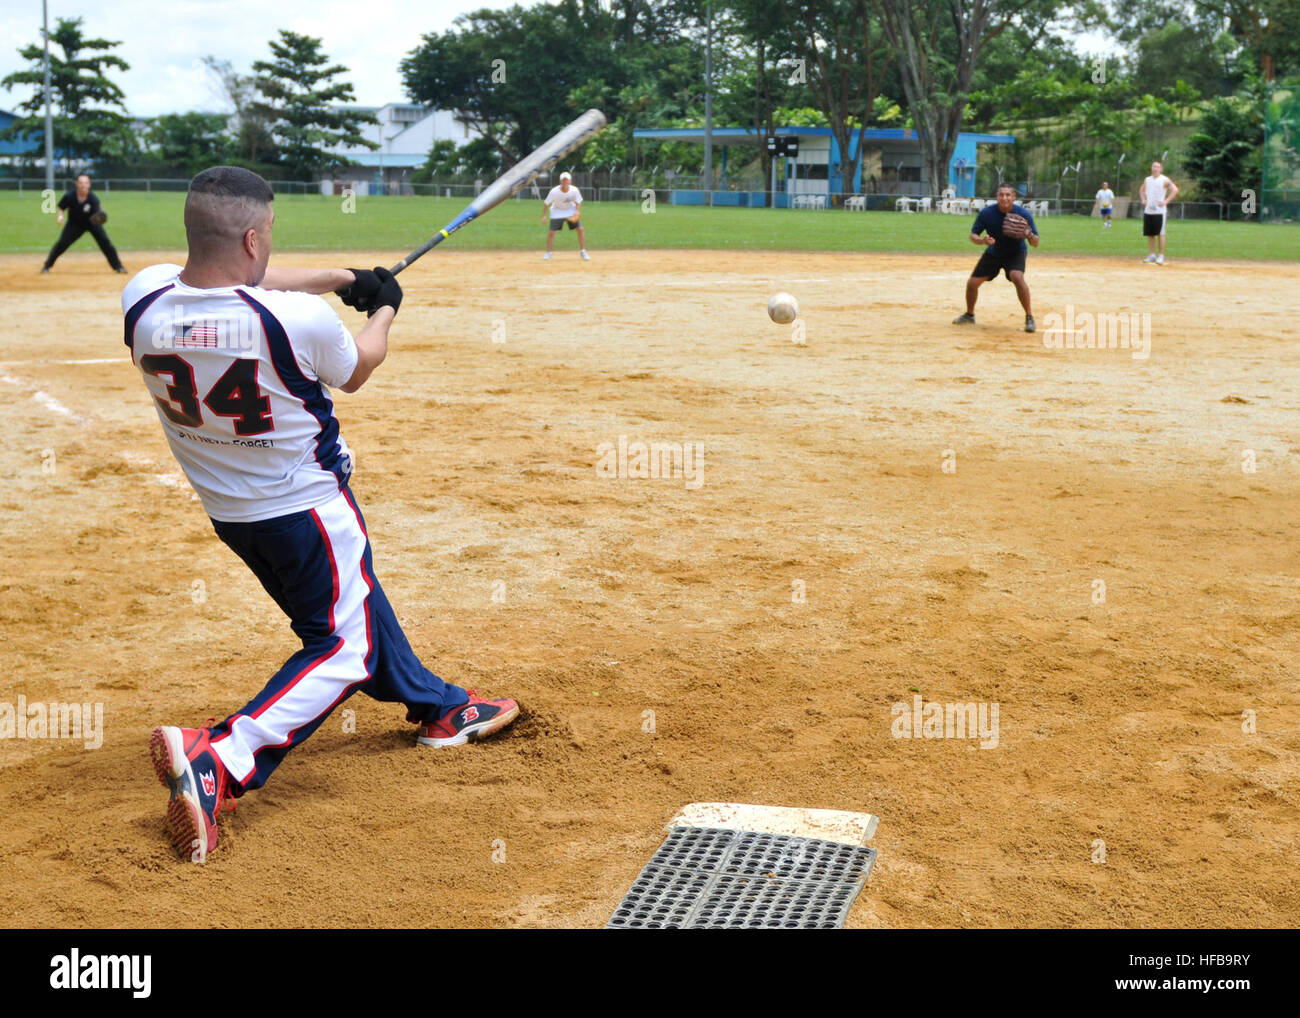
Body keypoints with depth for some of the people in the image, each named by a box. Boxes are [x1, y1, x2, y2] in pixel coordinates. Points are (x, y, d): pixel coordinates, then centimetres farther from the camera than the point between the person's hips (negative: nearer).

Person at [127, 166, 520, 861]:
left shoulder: (143, 300, -15)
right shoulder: (299, 318, -30)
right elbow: (356, 371, -6)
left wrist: (342, 277, 12)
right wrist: (383, 308, 15)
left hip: (226, 510, 7)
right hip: (304, 508, -7)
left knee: (347, 599, 24)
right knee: (341, 647, 4)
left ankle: (437, 707, 43)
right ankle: (216, 762, -14)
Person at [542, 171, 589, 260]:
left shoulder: (574, 190, -20)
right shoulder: (554, 191, -25)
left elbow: (578, 203, -7)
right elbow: (546, 203, -15)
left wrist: (577, 212, -24)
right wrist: (544, 215, -20)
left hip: (571, 210, 2)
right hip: (557, 211, -1)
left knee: (580, 229, -9)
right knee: (551, 232, -10)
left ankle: (583, 252, 3)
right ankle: (548, 253, 5)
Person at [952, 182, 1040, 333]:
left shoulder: (1023, 213, -23)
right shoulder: (986, 213, -21)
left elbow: (1035, 243, -19)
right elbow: (972, 235, -13)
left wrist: (1030, 235, -43)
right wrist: (983, 240, -35)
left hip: (1016, 252, -3)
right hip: (993, 253, 3)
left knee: (1017, 277, -31)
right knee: (972, 283, 0)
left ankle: (1029, 317, -20)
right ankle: (969, 315, 29)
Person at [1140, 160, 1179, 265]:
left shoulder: (1164, 180, -4)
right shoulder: (1147, 180, 13)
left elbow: (1175, 190, -9)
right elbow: (1142, 190, 29)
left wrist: (1166, 201, -14)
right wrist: (1143, 200, 12)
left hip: (1160, 210, -6)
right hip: (1148, 210, 6)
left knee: (1160, 233, -6)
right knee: (1149, 234, 6)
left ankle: (1161, 256, -3)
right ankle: (1151, 255, 13)